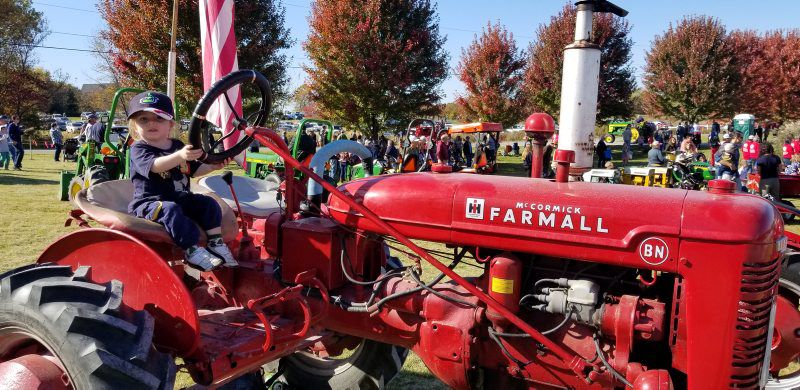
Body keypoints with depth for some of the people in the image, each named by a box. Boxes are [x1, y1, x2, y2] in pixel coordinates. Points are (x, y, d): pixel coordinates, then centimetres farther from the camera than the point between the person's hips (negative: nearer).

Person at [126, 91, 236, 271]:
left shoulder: (178, 146, 12)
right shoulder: (138, 149, -9)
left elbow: (194, 169, 21)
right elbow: (155, 165, -31)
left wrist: (212, 166, 1)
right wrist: (179, 156, -48)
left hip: (180, 198, 7)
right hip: (149, 202, -7)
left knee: (209, 204, -8)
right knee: (170, 210, -35)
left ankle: (215, 243, -11)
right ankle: (191, 250, -36)